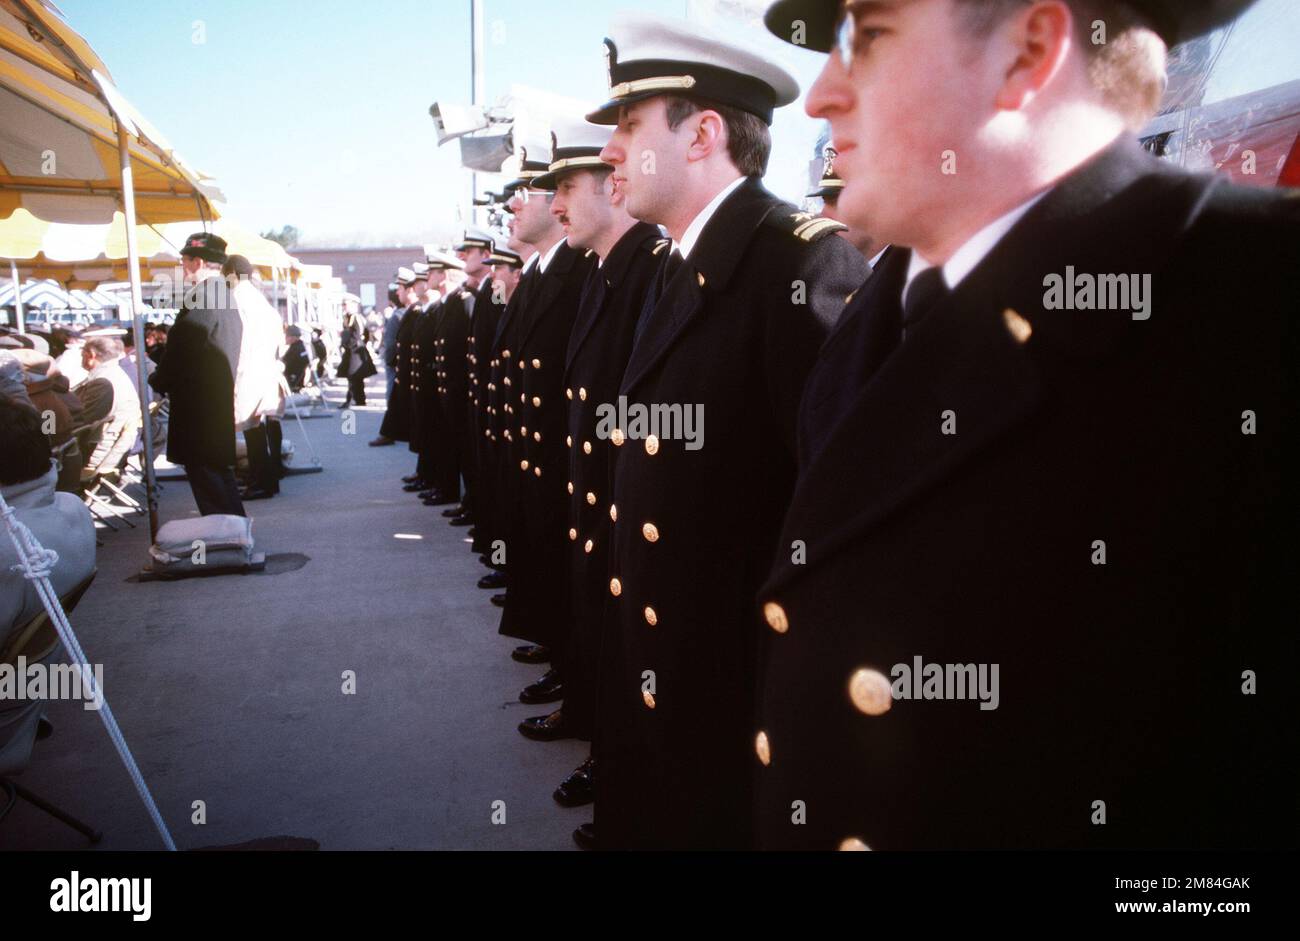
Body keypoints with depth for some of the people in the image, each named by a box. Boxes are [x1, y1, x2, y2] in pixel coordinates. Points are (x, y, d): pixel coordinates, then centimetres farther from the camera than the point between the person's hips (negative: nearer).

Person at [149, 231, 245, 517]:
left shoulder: (202, 299, -18)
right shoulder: (224, 296, 13)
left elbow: (182, 350, -17)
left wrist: (158, 382, -2)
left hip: (199, 404, -10)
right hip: (218, 399, 10)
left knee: (204, 470, -4)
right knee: (217, 468, 17)